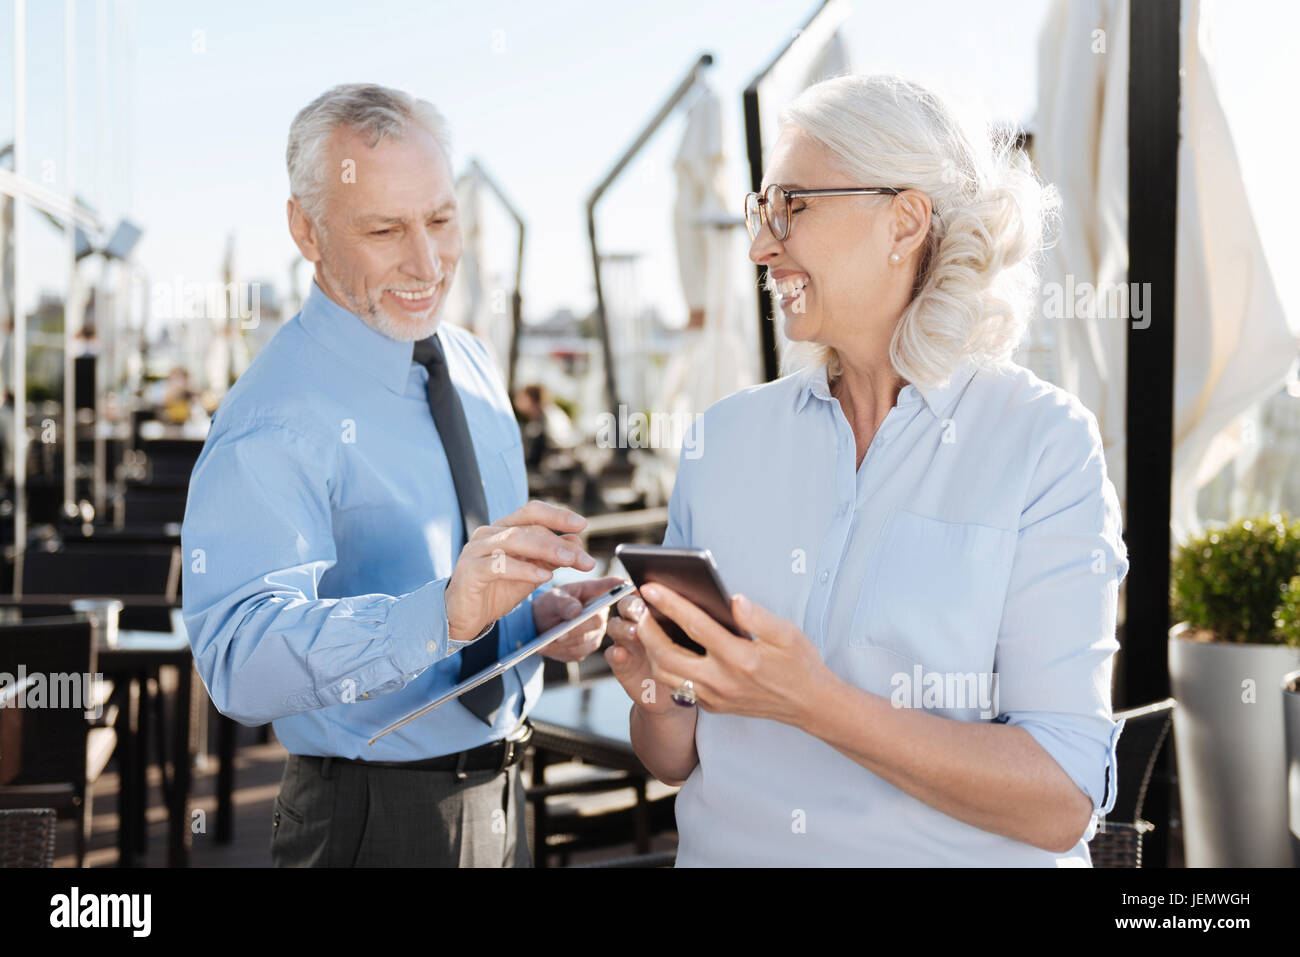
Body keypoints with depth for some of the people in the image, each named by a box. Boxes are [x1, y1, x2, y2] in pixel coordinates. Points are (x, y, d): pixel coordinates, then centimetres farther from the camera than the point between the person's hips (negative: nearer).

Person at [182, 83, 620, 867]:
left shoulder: (474, 369, 4)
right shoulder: (278, 420, -20)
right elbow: (243, 663, -32)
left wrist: (543, 613, -8)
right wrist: (444, 612, -45)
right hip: (373, 822, -6)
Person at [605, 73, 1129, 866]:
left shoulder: (1046, 443, -12)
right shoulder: (725, 437, -1)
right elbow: (677, 760, 4)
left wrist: (811, 702, -27)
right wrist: (660, 697, -16)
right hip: (728, 847, 3)